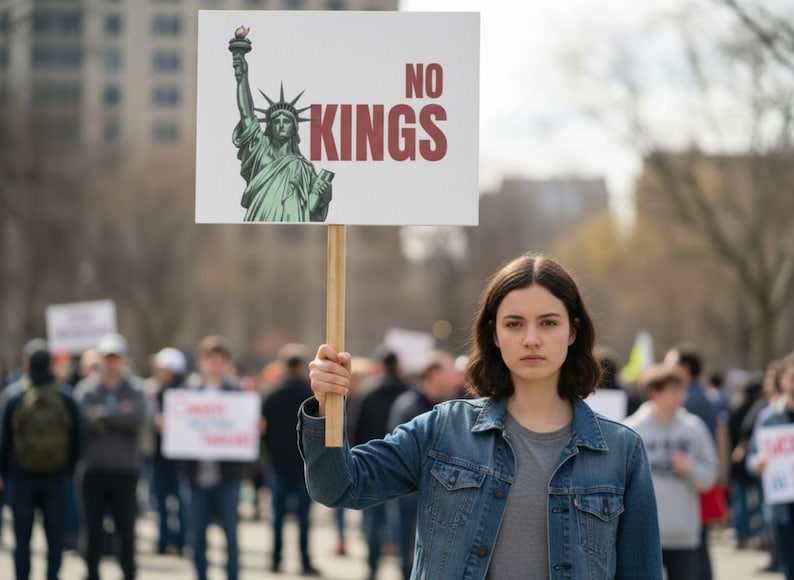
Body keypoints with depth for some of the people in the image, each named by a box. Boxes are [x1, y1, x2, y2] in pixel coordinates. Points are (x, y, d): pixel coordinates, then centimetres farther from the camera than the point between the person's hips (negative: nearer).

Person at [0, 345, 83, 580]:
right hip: (57, 478, 1)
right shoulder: (67, 401, -3)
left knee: (22, 539, 5)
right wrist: (69, 470, 13)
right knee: (55, 537, 6)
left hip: (23, 478, -1)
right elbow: (78, 440, 1)